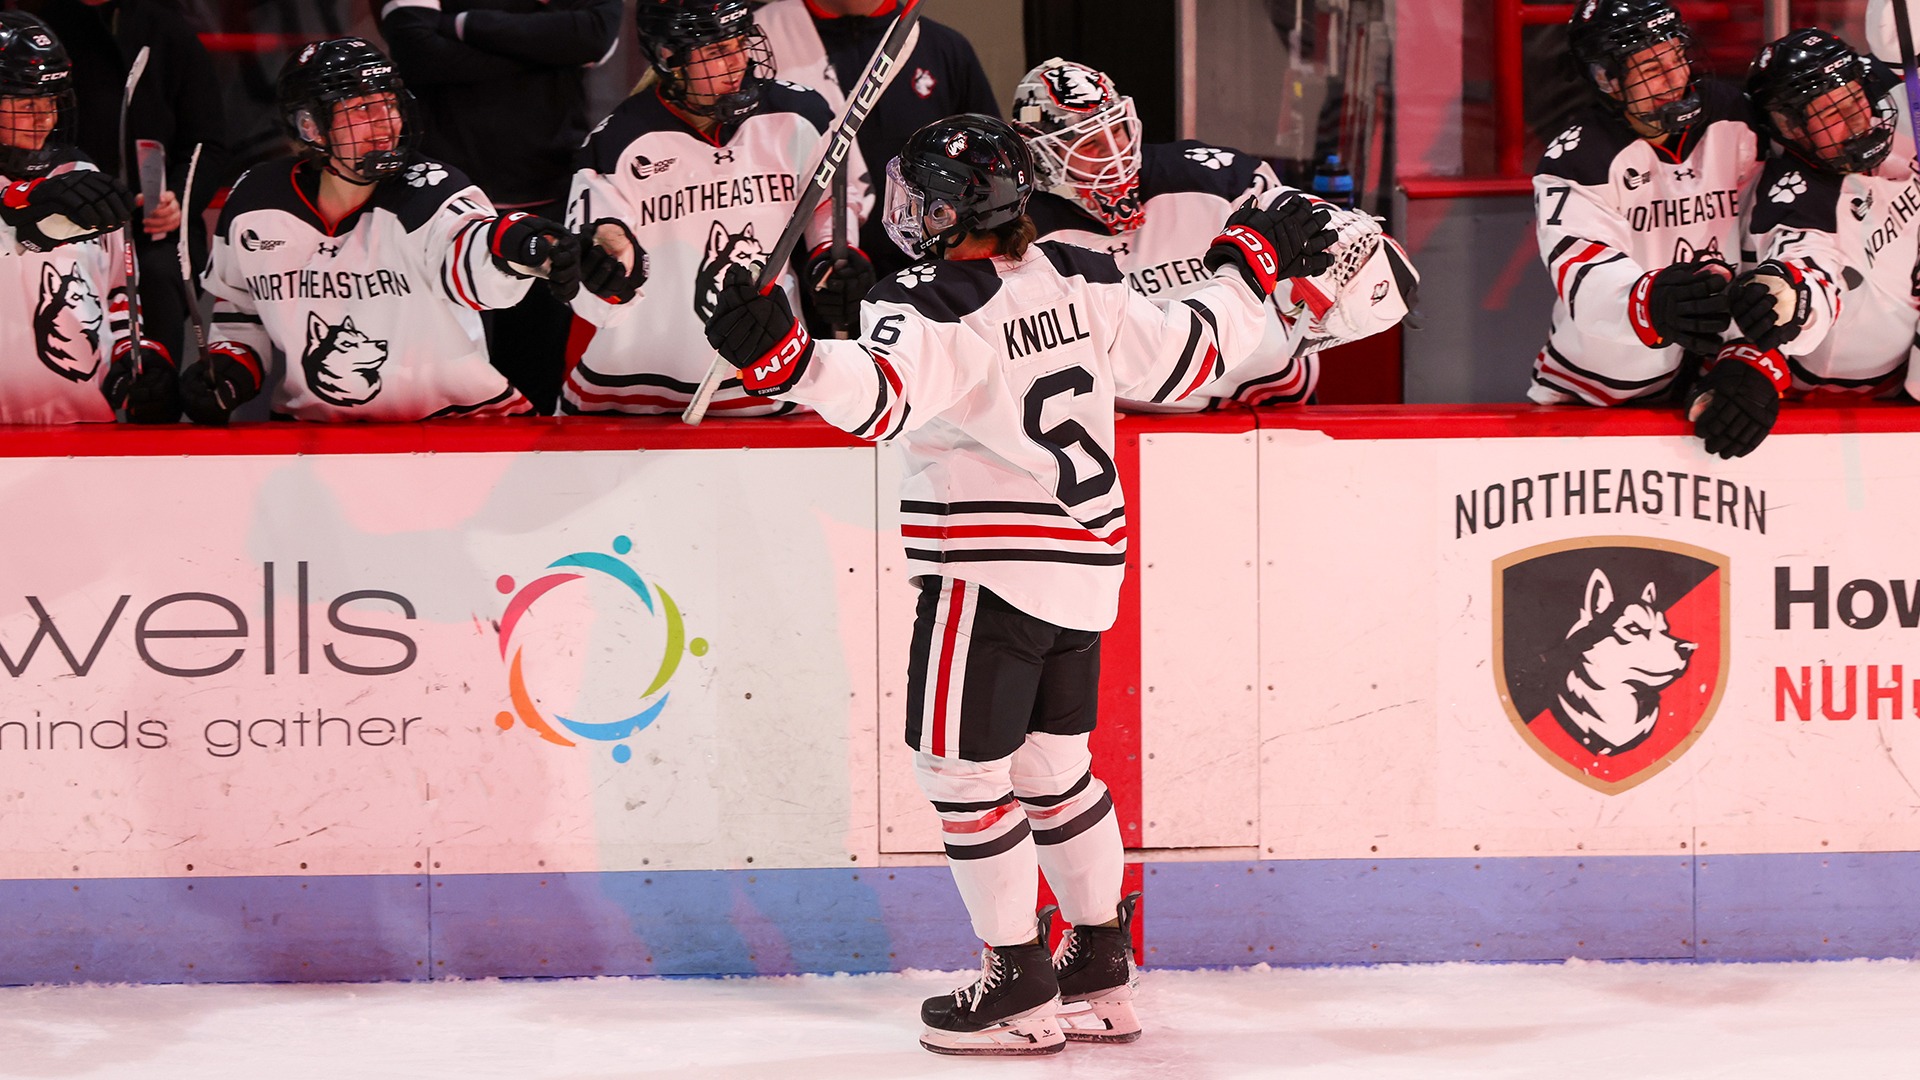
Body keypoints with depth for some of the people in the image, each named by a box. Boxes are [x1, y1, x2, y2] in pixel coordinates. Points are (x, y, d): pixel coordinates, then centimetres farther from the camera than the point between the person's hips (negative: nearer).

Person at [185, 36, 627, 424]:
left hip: (452, 420, -3)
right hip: (311, 427, 3)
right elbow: (239, 312, 20)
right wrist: (228, 369, 0)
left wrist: (526, 243, -60)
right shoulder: (252, 207, 0)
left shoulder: (424, 191, -14)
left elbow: (471, 260, -38)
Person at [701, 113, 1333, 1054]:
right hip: (1083, 567, 8)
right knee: (1053, 763, 17)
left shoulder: (934, 306, -16)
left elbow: (883, 393, -34)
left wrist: (785, 358, -48)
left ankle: (1020, 987, 4)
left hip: (991, 573, -8)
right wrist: (1251, 264, 29)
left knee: (962, 766, 1)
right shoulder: (1082, 282, 5)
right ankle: (1101, 975, 23)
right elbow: (1186, 356, 14)